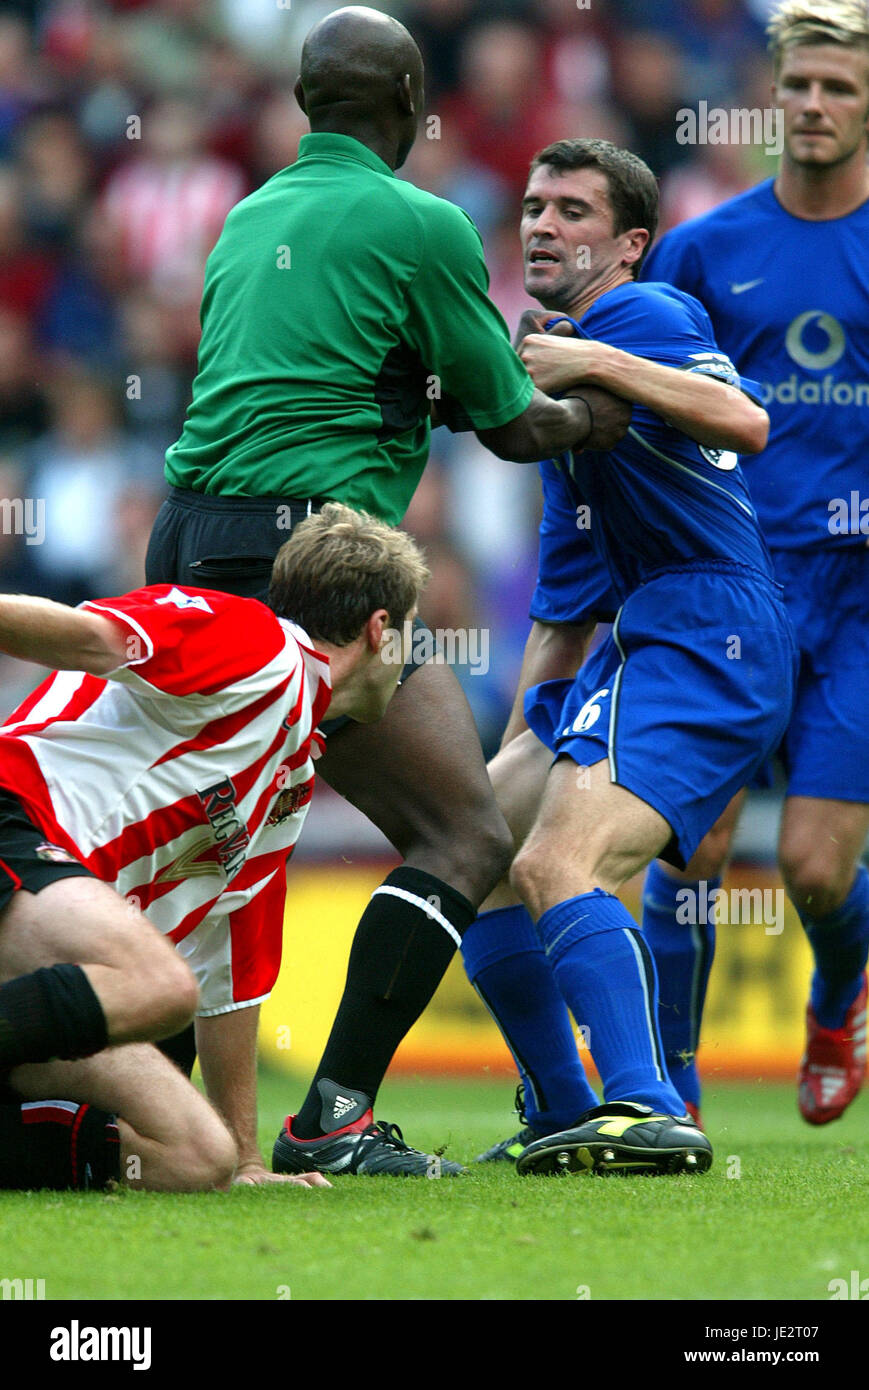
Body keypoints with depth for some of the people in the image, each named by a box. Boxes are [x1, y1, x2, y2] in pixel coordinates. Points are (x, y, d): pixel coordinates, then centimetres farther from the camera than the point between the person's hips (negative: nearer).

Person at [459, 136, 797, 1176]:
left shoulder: (639, 314, -7)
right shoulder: (560, 344, 23)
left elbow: (746, 425, -25)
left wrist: (596, 363, -26)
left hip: (704, 639, -10)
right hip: (635, 646, 10)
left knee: (555, 866, -26)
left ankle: (649, 1114, -38)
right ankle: (566, 1119, 16)